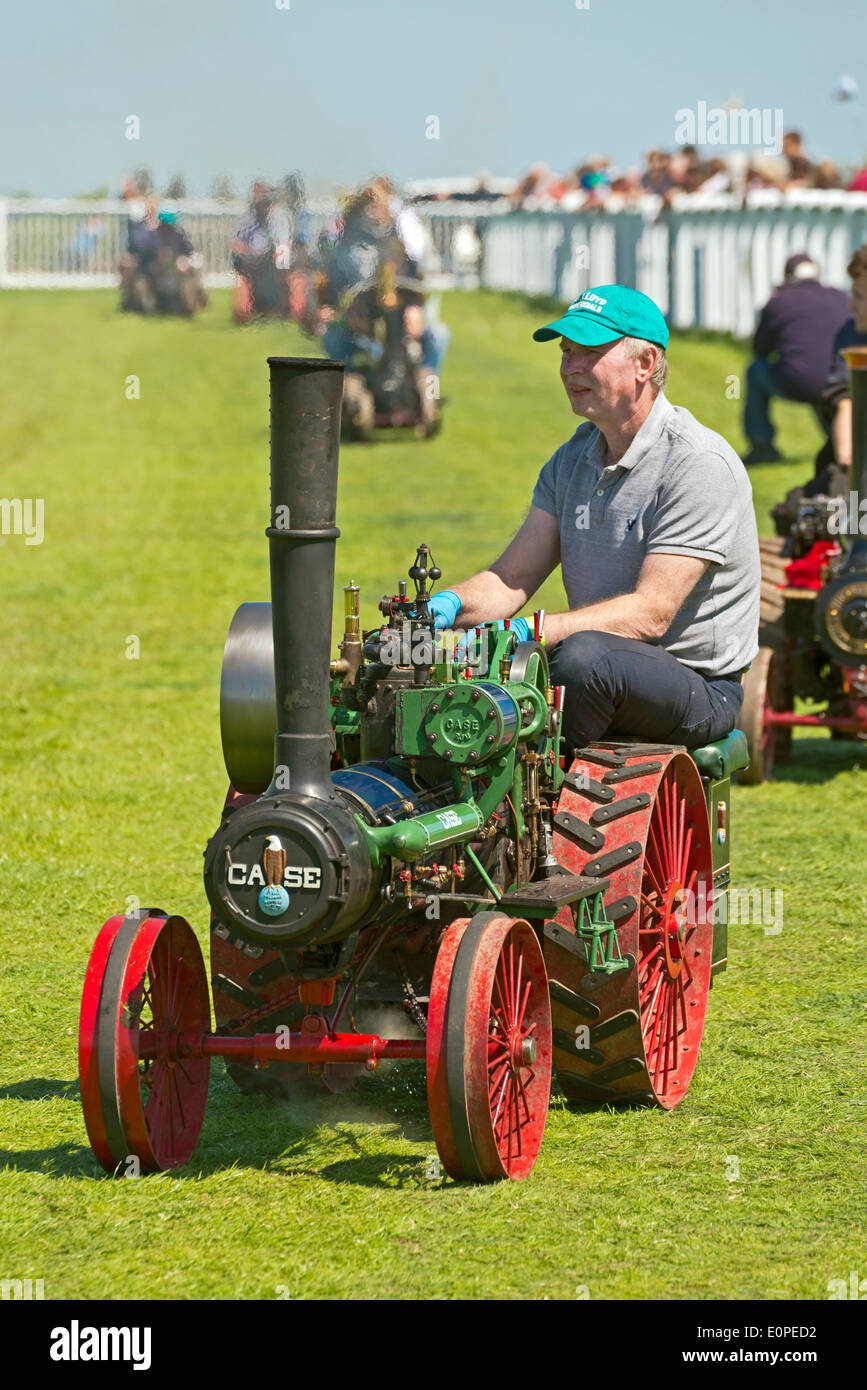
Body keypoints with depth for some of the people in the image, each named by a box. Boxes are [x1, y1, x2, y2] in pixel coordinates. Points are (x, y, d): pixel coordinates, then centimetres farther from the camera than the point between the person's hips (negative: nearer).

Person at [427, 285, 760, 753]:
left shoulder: (700, 464, -15)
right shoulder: (574, 458, 11)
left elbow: (650, 613, -23)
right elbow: (512, 578, 6)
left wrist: (532, 630, -33)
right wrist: (451, 604, -17)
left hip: (696, 688, -7)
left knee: (586, 655, -36)